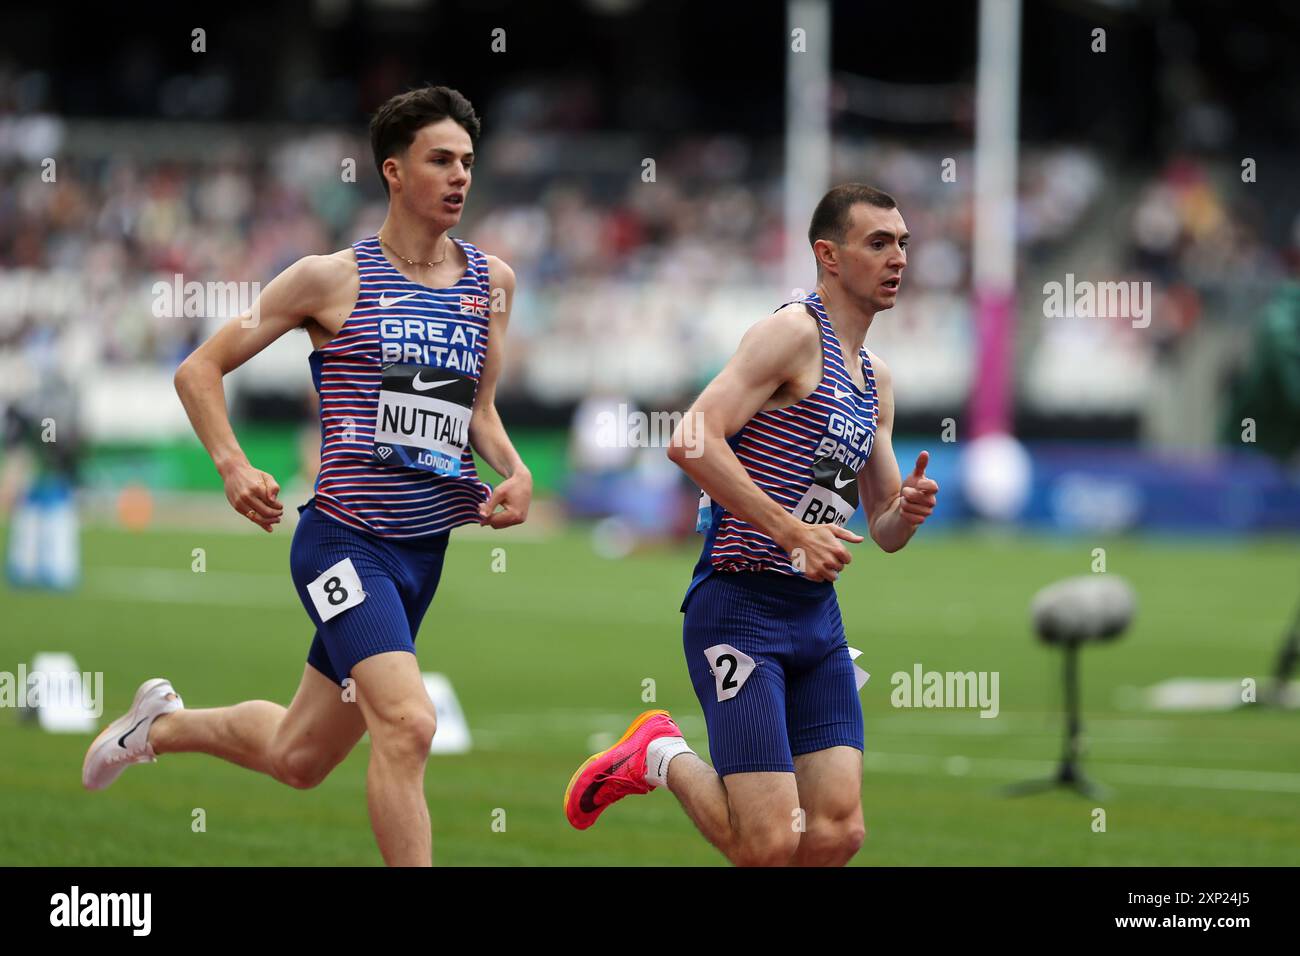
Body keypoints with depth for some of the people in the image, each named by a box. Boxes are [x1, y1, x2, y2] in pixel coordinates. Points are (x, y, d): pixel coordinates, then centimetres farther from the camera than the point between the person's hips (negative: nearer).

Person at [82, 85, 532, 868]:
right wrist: (233, 466, -14)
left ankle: (164, 724, 46)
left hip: (426, 546, 6)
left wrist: (513, 470, 1)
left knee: (297, 757, 17)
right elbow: (200, 369, 2)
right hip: (346, 537, -6)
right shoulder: (332, 278, -5)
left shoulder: (491, 281, 9)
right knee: (408, 722, -27)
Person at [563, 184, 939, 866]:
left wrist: (908, 511, 0)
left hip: (817, 616, 8)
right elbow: (693, 442, -21)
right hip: (741, 609, -8)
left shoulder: (875, 379, 18)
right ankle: (660, 758, 12)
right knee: (770, 845, -15)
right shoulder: (793, 332, -9)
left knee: (837, 833, -4)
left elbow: (883, 529, 24)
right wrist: (794, 532, -22)